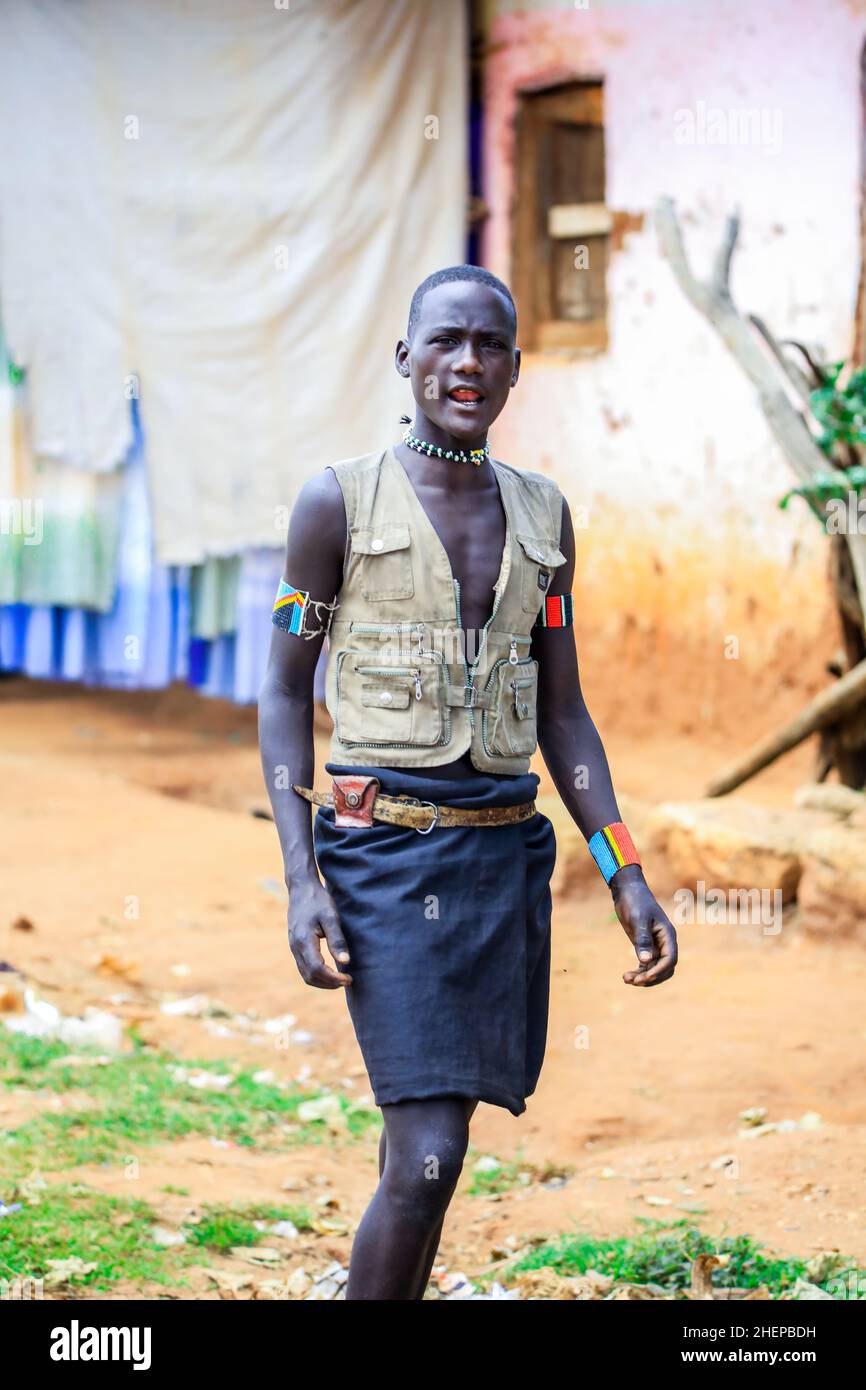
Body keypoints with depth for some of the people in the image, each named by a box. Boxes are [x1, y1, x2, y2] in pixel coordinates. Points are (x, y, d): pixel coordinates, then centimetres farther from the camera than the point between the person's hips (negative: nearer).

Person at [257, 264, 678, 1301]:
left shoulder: (541, 514, 11)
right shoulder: (338, 501, -3)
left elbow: (562, 712, 13)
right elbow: (284, 691, -2)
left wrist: (626, 878, 4)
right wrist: (301, 882, -13)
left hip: (507, 854, 5)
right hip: (385, 854, -5)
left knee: (424, 1149, 11)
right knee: (427, 1159, -15)